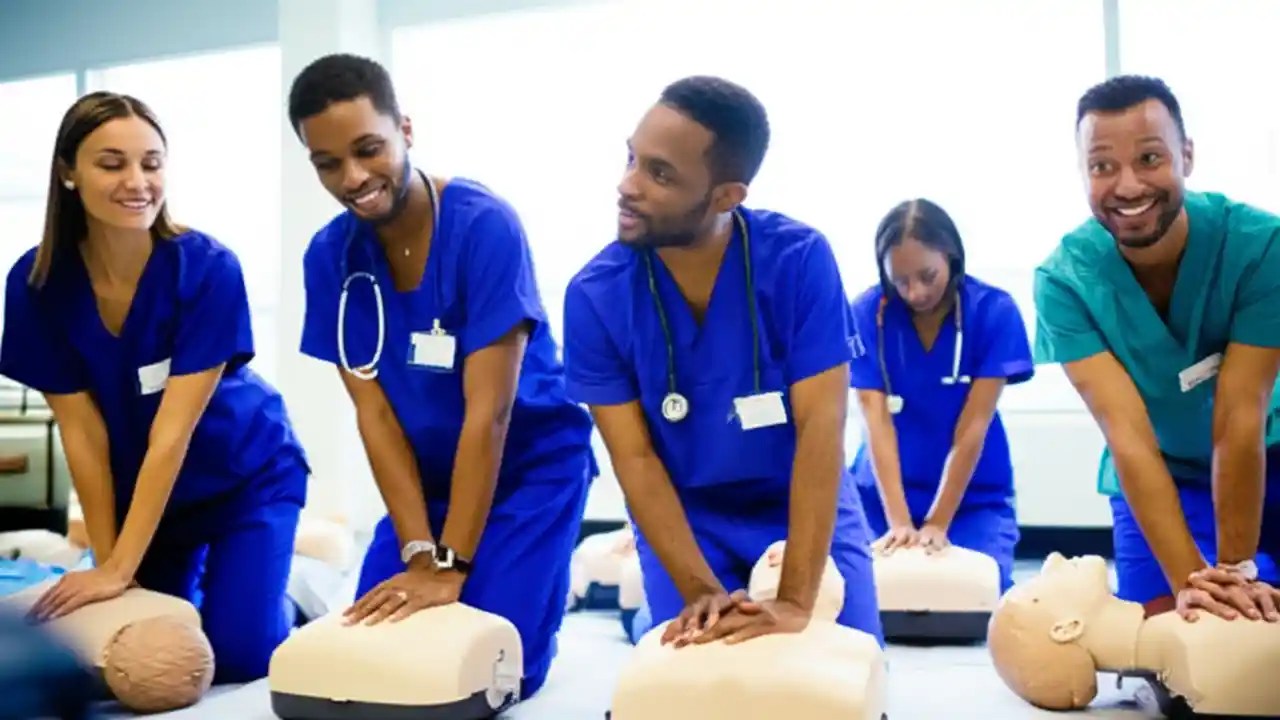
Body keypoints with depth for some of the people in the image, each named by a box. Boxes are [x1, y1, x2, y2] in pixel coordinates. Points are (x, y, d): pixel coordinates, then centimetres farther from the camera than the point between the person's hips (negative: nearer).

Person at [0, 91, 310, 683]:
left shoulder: (208, 269, -27)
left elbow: (171, 434, -27)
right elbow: (82, 433, -13)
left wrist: (118, 569, -27)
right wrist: (106, 560, -12)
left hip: (246, 479, -3)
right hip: (137, 487, 4)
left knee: (237, 654, -11)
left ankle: (281, 604, 22)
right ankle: (197, 584, 35)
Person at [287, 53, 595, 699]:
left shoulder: (485, 225, -24)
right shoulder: (329, 255, -8)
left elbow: (488, 410, -25)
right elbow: (374, 412, -8)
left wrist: (450, 565, -25)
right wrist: (419, 551, -15)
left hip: (530, 470, -5)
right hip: (427, 479, 5)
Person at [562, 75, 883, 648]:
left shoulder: (801, 259, -24)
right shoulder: (594, 295, -19)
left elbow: (821, 426, -26)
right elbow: (635, 457, -16)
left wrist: (795, 602, -32)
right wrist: (701, 591, -27)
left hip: (805, 508, 0)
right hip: (684, 516, 1)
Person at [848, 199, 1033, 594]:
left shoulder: (995, 311, -13)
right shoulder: (866, 313, -12)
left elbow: (973, 426, -16)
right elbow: (877, 421, -16)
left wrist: (937, 524, -21)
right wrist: (898, 521, -26)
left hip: (974, 497, 0)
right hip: (884, 495, 1)